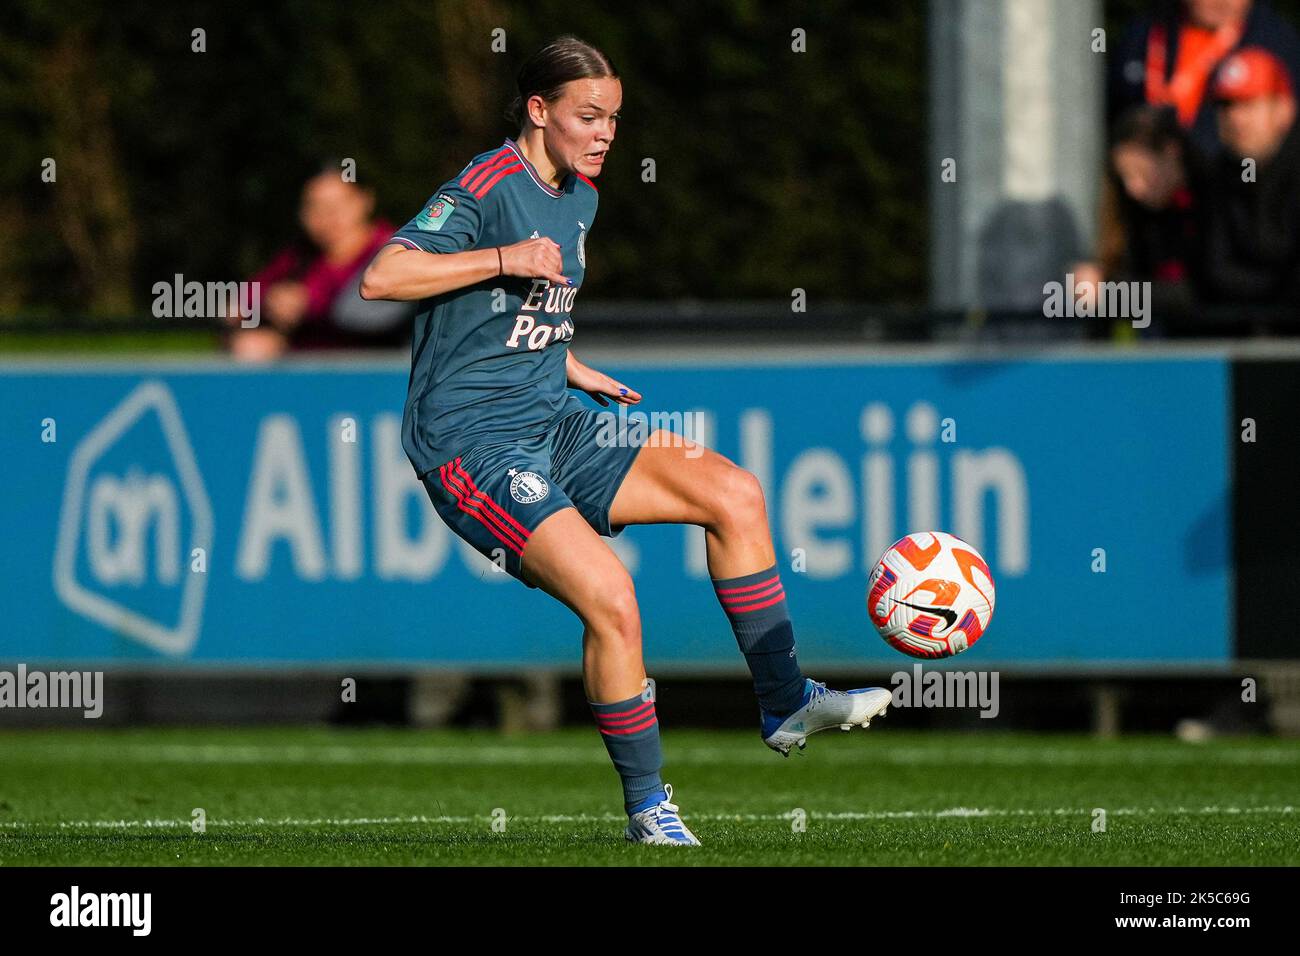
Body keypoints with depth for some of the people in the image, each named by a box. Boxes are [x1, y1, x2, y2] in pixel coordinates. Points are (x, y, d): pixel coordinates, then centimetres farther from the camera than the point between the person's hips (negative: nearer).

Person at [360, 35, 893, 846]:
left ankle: (784, 704, 9)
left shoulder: (579, 199, 14)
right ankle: (648, 810, -9)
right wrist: (506, 258, -26)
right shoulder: (487, 187, -14)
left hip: (554, 425, 9)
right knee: (608, 593, -24)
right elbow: (383, 277, -26)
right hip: (471, 444, -9)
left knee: (733, 493, -2)